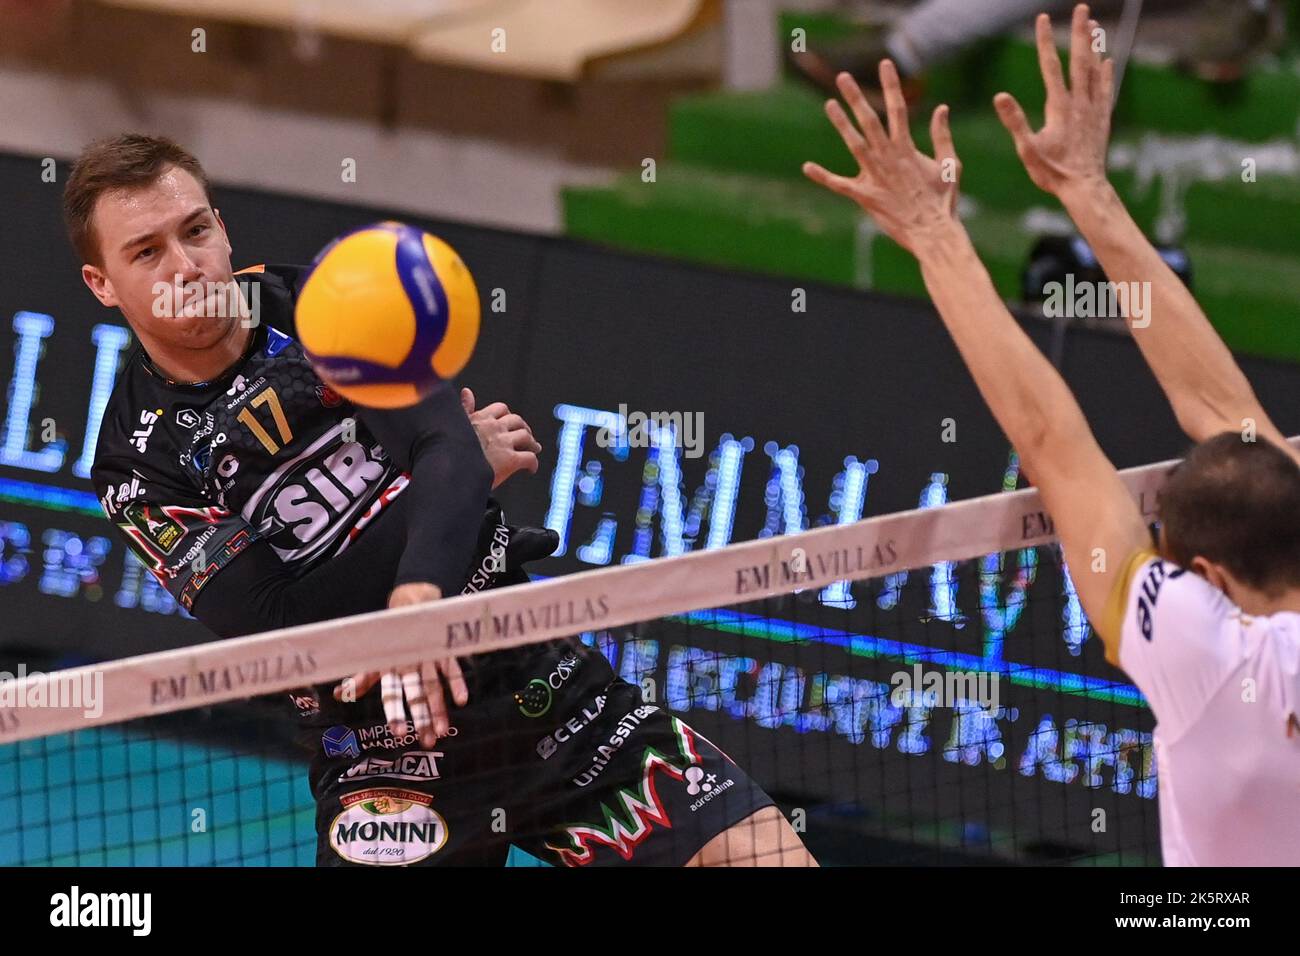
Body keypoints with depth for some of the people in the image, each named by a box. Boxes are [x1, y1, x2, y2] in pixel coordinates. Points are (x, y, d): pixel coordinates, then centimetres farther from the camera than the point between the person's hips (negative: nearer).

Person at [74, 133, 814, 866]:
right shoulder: (138, 468, -4)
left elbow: (444, 445, -15)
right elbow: (278, 628, -15)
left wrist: (420, 597, -36)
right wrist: (462, 468, -11)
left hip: (549, 682, 1)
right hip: (384, 754, -1)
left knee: (773, 857, -9)